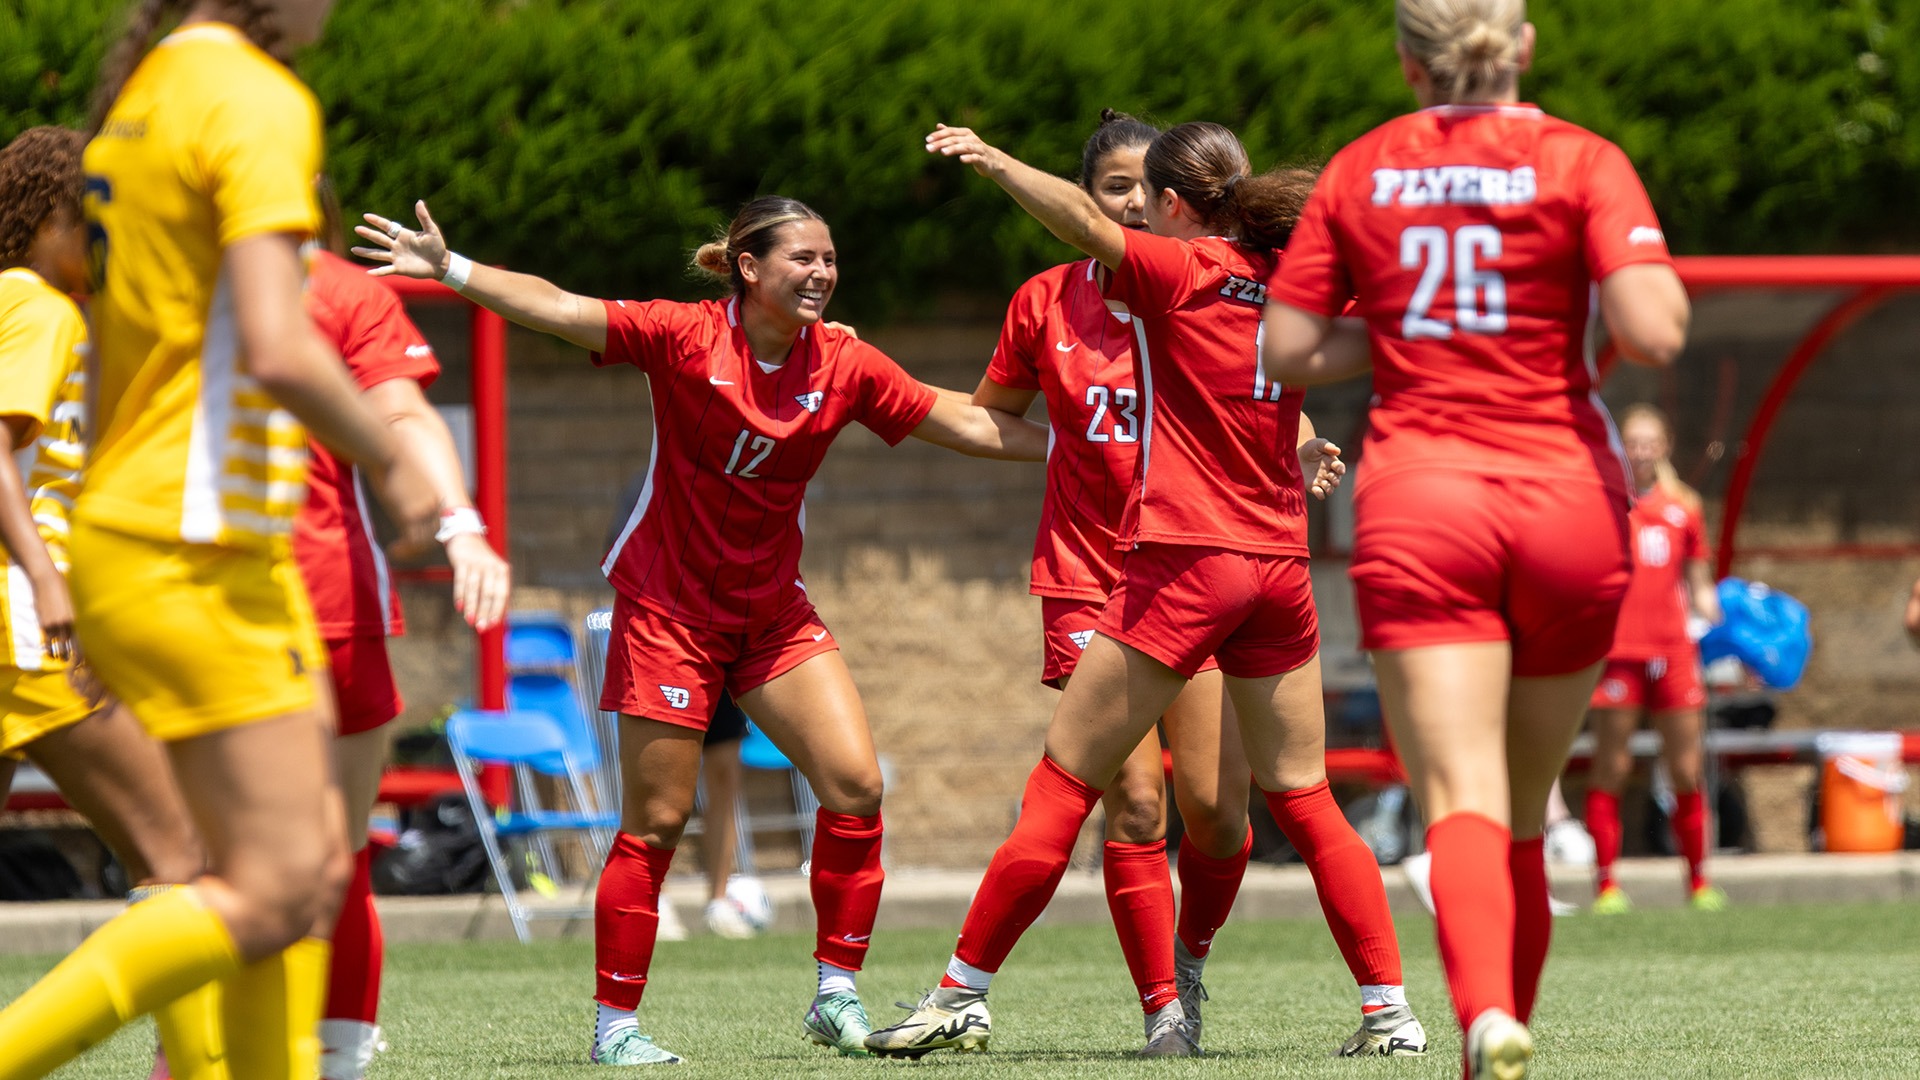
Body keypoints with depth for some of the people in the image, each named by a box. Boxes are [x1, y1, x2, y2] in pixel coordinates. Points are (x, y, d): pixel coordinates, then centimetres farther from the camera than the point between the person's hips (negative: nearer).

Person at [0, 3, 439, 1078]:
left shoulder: (146, 90, 15)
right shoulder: (259, 100, -14)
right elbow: (277, 352, -25)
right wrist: (396, 467, -9)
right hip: (194, 558, -10)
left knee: (313, 869, 10)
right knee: (271, 891, -10)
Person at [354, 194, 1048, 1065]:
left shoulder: (845, 365, -3)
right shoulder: (684, 338, -14)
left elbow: (964, 424, 3)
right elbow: (560, 310, -19)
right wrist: (452, 271, -28)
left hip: (773, 614, 4)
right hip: (669, 607, -4)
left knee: (856, 787, -9)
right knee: (657, 821, -4)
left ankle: (836, 995, 4)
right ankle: (614, 1023, 7)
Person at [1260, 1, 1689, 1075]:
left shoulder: (1359, 172, 7)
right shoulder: (1581, 162, -1)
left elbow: (1281, 349, 6)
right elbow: (1655, 332, -12)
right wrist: (1660, 279, 9)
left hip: (1417, 503, 0)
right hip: (1567, 502, 0)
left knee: (1463, 800, -12)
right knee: (1523, 812, 15)